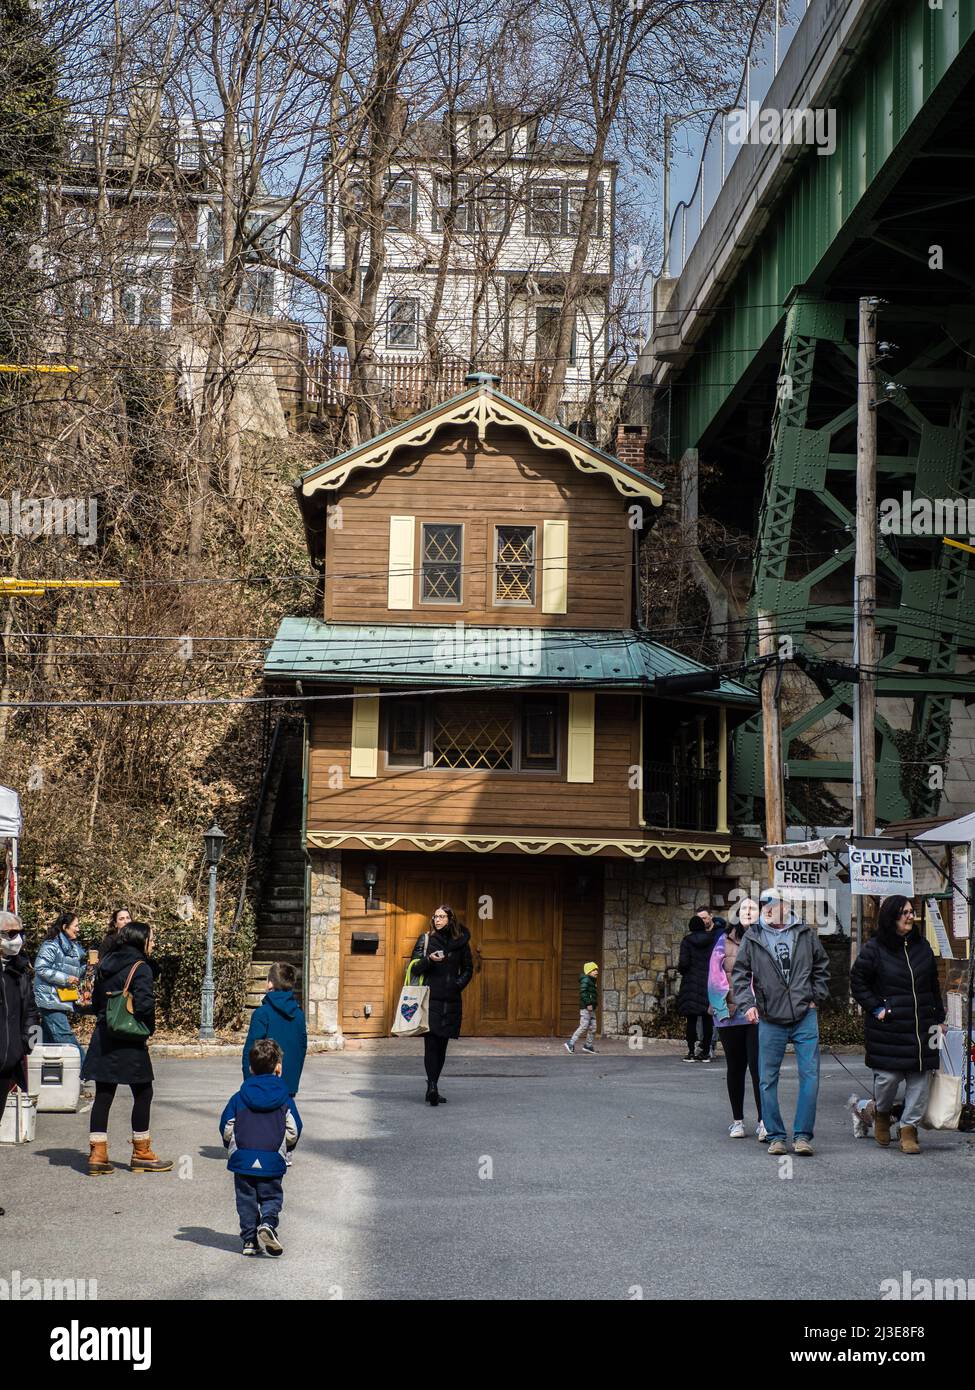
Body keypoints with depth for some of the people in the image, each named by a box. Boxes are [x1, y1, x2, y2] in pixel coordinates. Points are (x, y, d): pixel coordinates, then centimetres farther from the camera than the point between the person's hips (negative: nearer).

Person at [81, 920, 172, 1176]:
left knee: (103, 1095, 9)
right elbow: (144, 1004, -21)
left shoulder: (105, 966, 11)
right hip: (129, 1043, -7)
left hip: (103, 1039, 7)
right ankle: (141, 1154, 14)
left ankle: (97, 1155, 7)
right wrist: (148, 1031, -7)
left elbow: (96, 1002, 14)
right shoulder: (140, 968, -12)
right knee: (143, 1093, 7)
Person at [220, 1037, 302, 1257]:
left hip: (242, 1160, 1)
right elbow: (293, 1131, 0)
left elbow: (226, 1129, 3)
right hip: (273, 1161, -1)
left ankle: (249, 1239, 8)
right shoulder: (285, 1100, 1)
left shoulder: (239, 1098, 3)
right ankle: (268, 1223, -18)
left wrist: (232, 1146, 22)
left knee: (246, 1200, 12)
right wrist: (286, 1147, 19)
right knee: (272, 1197, 9)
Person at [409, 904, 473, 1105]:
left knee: (442, 1045, 4)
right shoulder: (425, 939, 4)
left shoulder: (460, 941, 9)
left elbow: (468, 969, 18)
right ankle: (432, 1086, -20)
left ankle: (432, 1088, 9)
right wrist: (429, 960, -17)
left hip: (451, 1000, 3)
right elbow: (414, 967, 2)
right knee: (431, 1043, -13)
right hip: (430, 998, -3)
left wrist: (459, 985, 2)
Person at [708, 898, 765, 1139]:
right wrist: (729, 997, -7)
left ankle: (764, 1121, -10)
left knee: (758, 1066, -11)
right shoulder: (725, 940, 9)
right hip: (731, 1014, 2)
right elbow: (716, 973, 5)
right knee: (735, 1067, 10)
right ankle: (737, 1120, 18)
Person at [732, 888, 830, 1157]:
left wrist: (816, 998, 8)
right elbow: (739, 975, 7)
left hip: (805, 1017, 0)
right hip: (770, 1020, 0)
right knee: (768, 1079, 3)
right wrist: (746, 1004, -6)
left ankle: (802, 1135, 3)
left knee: (810, 1075, -4)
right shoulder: (752, 938, 4)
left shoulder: (806, 934, 7)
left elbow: (822, 968, 17)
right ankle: (775, 1136, 13)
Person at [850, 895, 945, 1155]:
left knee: (920, 1078, 0)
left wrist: (939, 1019, 16)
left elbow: (933, 986, 18)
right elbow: (857, 981, 1)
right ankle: (882, 1114, 25)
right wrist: (876, 1008, -7)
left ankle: (909, 1129, 10)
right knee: (888, 1075, -4)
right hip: (888, 1026, -4)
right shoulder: (874, 948, -3)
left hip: (922, 1026, 4)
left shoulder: (922, 947, 11)